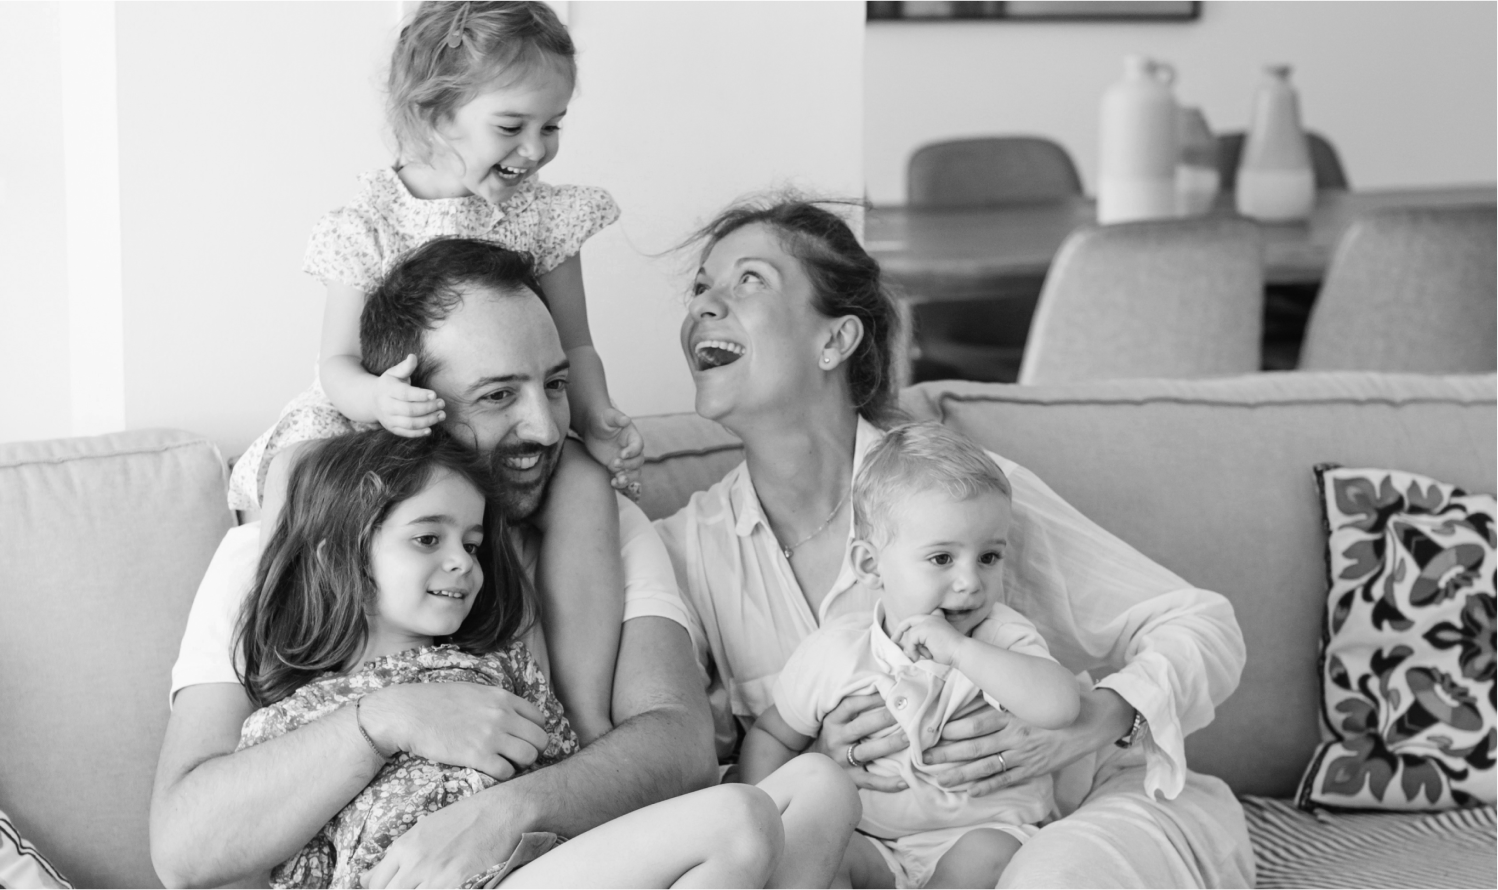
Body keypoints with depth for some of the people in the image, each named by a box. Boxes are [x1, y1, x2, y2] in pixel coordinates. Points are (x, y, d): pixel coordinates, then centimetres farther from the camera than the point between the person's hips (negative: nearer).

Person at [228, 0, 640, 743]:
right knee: (292, 475, -33)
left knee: (585, 489, -29)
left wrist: (598, 417, -16)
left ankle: (586, 717, -25)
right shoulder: (372, 224, -10)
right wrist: (377, 397, -37)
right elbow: (337, 362, -12)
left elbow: (574, 347, 6)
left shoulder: (544, 217, -1)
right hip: (380, 426, -2)